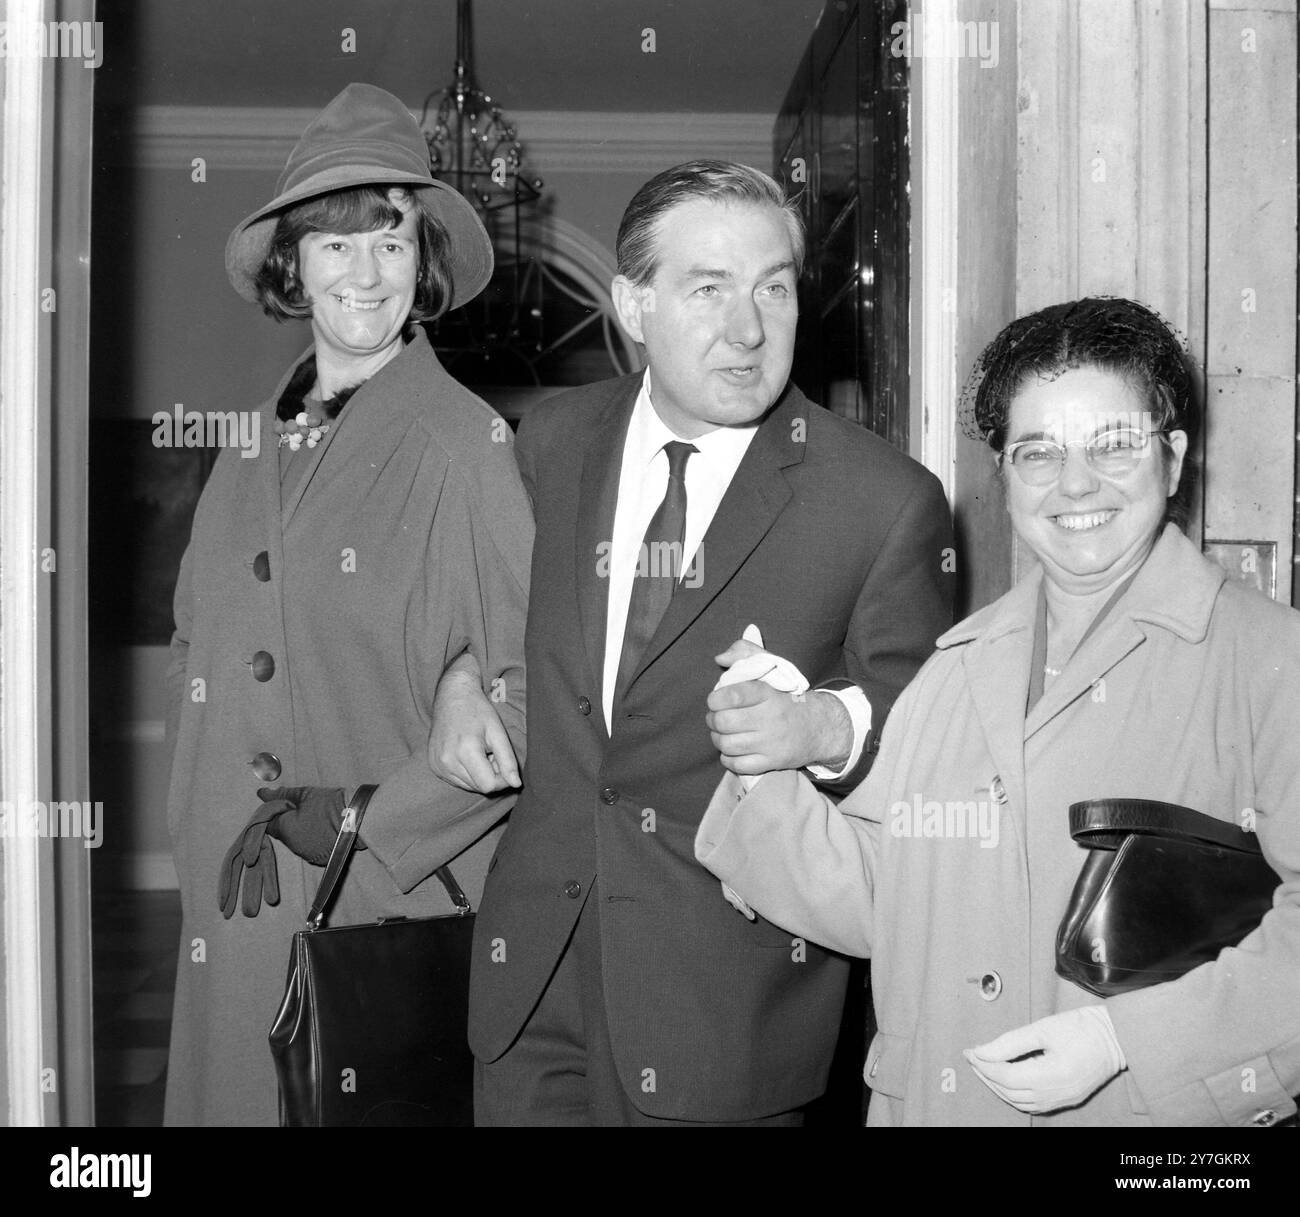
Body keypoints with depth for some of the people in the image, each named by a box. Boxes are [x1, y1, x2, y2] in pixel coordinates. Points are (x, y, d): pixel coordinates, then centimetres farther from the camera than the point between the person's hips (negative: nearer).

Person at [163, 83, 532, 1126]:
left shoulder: (468, 444, -11)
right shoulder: (252, 448, 7)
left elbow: (535, 693, -14)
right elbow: (195, 649, 14)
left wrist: (371, 821, -14)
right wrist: (216, 824, 1)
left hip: (403, 916, -5)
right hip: (236, 910, 5)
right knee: (237, 1094, 14)